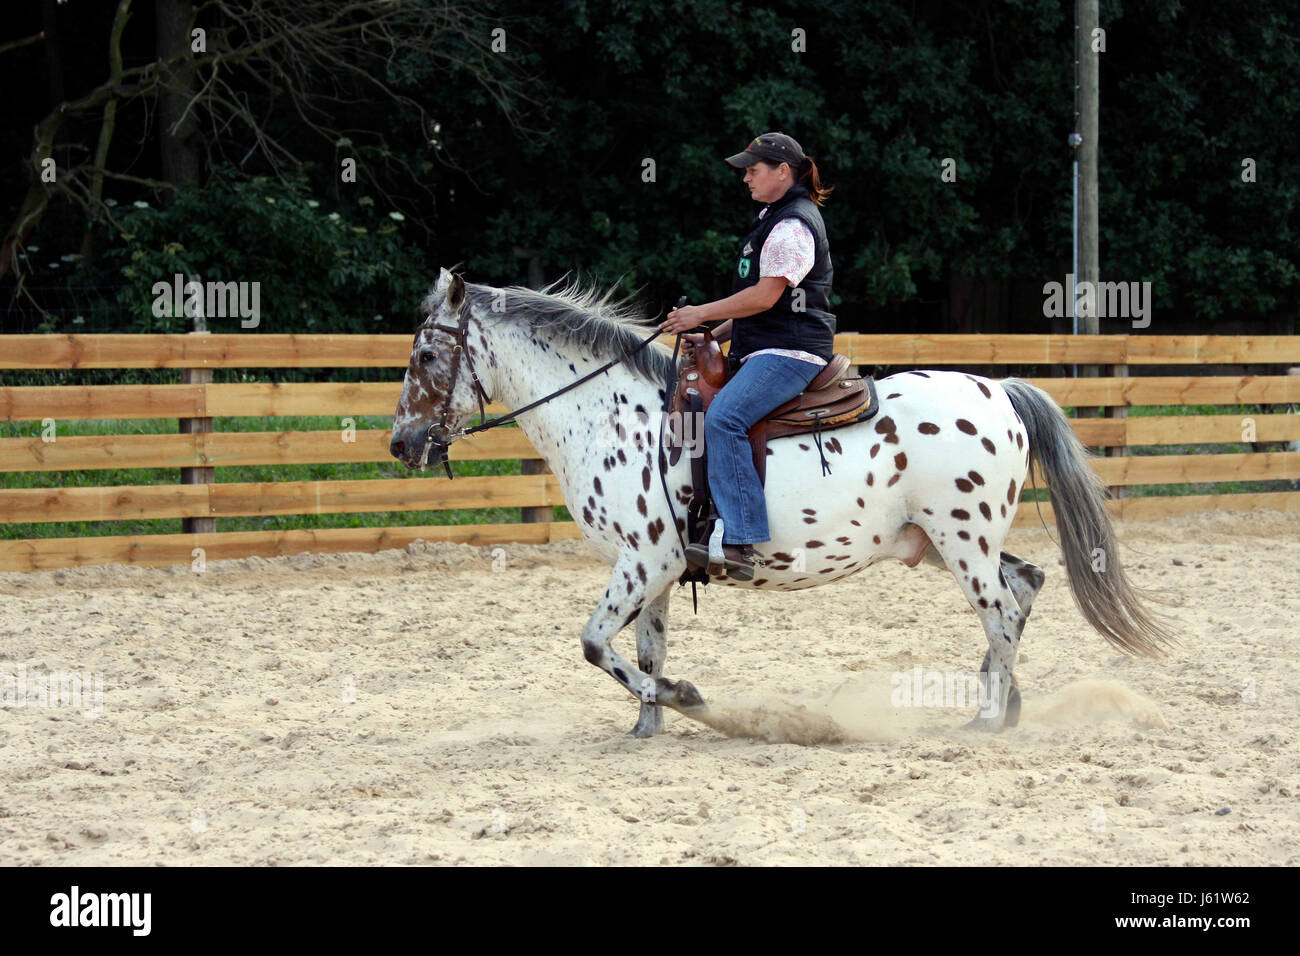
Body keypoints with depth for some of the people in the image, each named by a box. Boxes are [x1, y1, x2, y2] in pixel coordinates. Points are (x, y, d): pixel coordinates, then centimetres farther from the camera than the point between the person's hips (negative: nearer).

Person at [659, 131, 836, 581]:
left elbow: (766, 295, -19)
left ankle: (740, 542, -35)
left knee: (724, 417, -29)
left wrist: (700, 314, -12)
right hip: (764, 350, 12)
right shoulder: (775, 218, 22)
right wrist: (714, 337, 17)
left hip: (790, 353, -12)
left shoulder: (793, 226, -12)